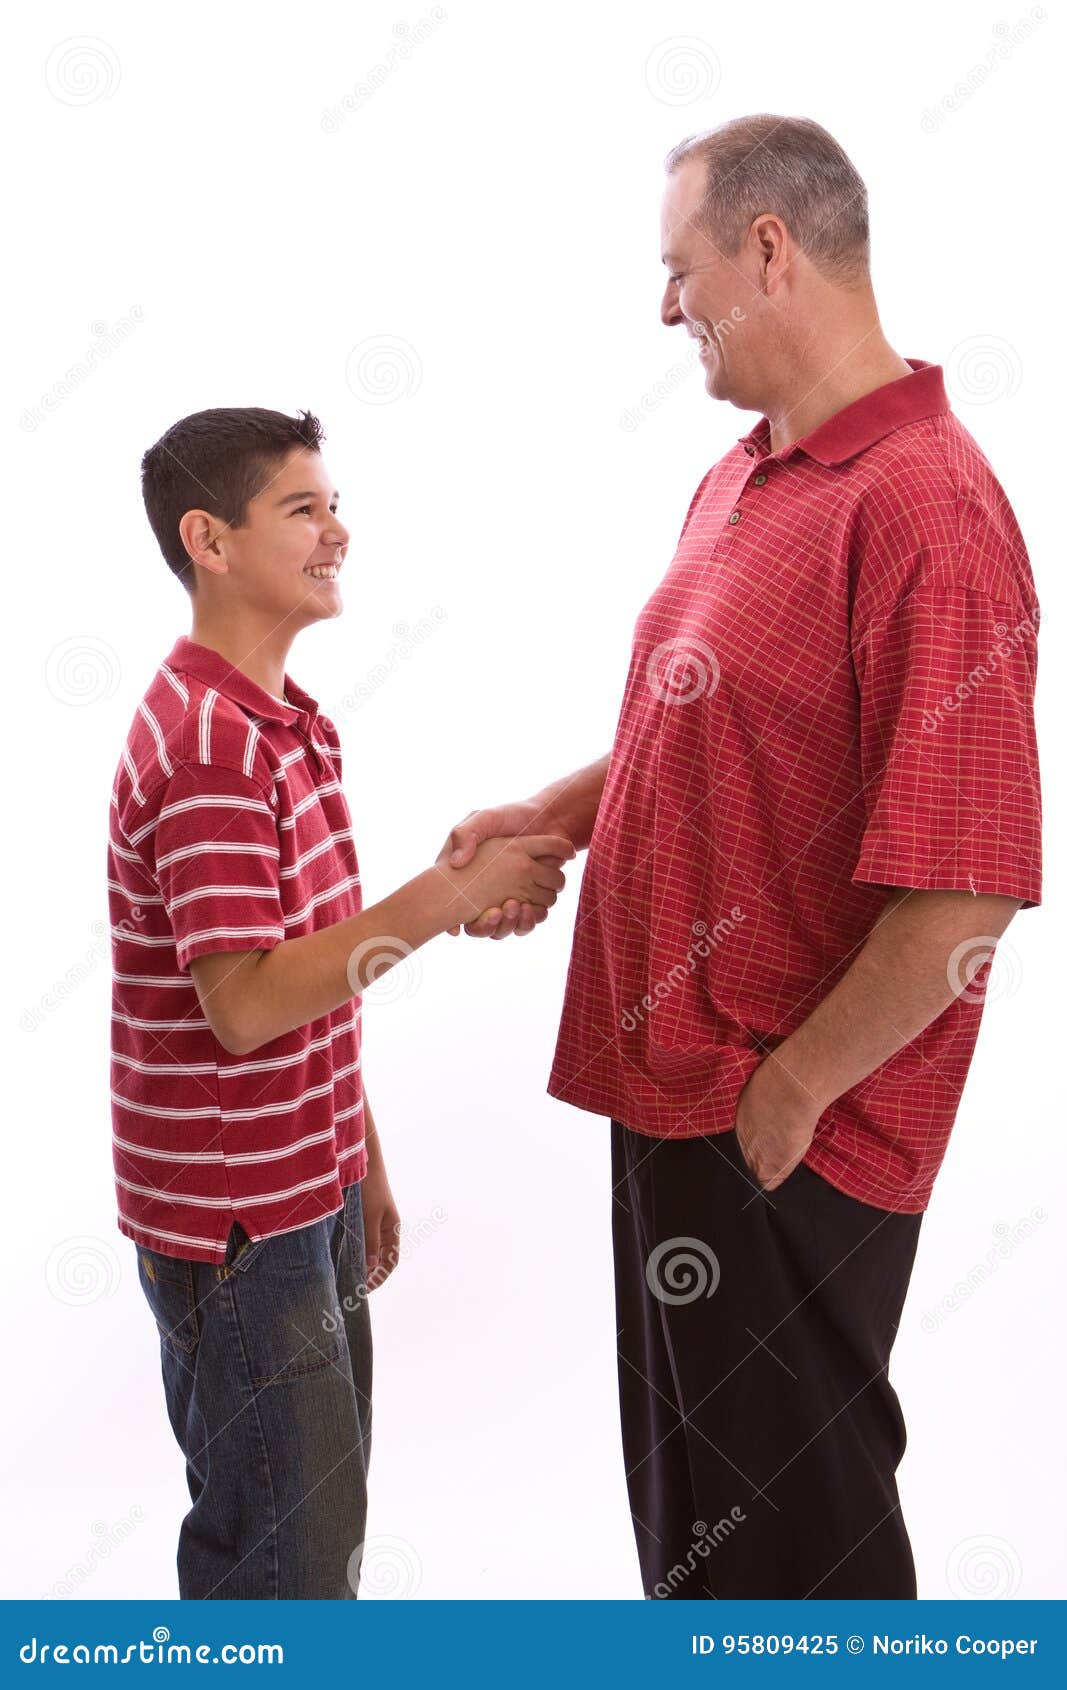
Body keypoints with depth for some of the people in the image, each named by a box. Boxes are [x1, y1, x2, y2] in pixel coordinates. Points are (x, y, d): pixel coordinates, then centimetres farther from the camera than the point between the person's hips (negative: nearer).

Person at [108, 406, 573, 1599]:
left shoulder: (290, 723, 10)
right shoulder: (207, 744, -21)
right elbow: (244, 1004, -28)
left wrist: (362, 1165, 17)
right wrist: (447, 894, -26)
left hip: (308, 1190, 9)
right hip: (232, 1221, -9)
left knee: (322, 1513, 22)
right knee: (287, 1554, 5)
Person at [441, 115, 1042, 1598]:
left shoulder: (922, 509, -22)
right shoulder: (741, 480, 9)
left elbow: (965, 890, -26)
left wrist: (792, 1085, -18)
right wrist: (557, 813, 5)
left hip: (789, 1131, -9)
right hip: (679, 1086, 9)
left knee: (781, 1514, 11)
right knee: (689, 1487, 26)